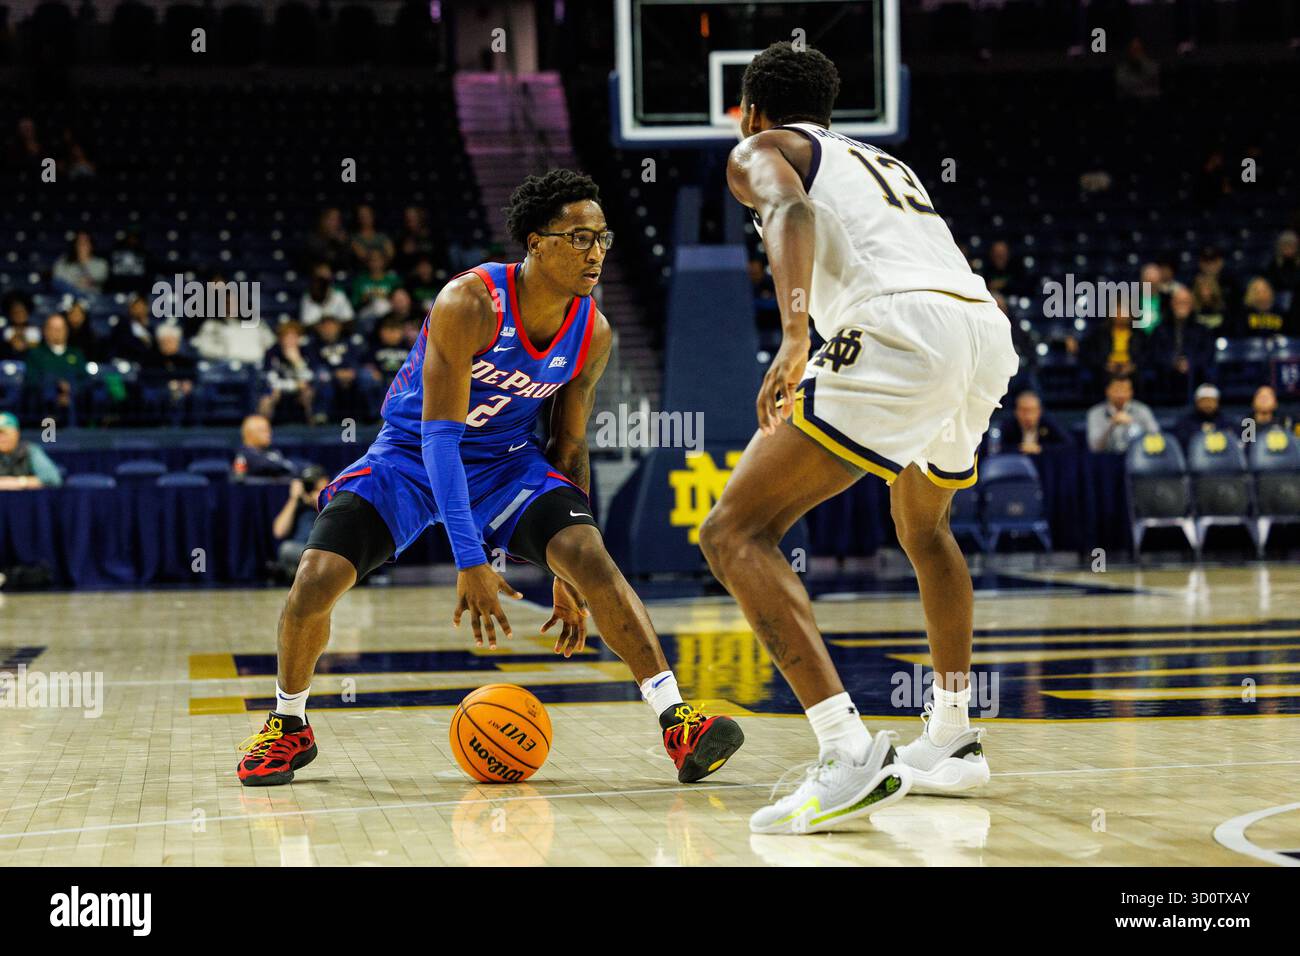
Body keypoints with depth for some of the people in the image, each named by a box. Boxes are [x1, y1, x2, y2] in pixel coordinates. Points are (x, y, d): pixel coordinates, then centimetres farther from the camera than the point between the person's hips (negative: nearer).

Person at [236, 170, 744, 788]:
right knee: (318, 577, -20)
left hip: (507, 460, 3)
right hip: (412, 455, -3)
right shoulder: (470, 303, -27)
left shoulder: (593, 333, -10)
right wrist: (469, 561, -34)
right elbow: (440, 436, -28)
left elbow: (568, 447, 3)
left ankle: (676, 722, -23)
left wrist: (567, 574, 2)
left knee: (590, 557, -24)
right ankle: (288, 726, 7)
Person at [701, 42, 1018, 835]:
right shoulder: (882, 161, 36)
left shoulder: (759, 150, 15)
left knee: (736, 534, -7)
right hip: (990, 327, 8)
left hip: (903, 326, -8)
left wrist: (795, 333, -24)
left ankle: (852, 754, -22)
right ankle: (953, 740, 39)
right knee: (923, 525, 34)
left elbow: (794, 210, -8)